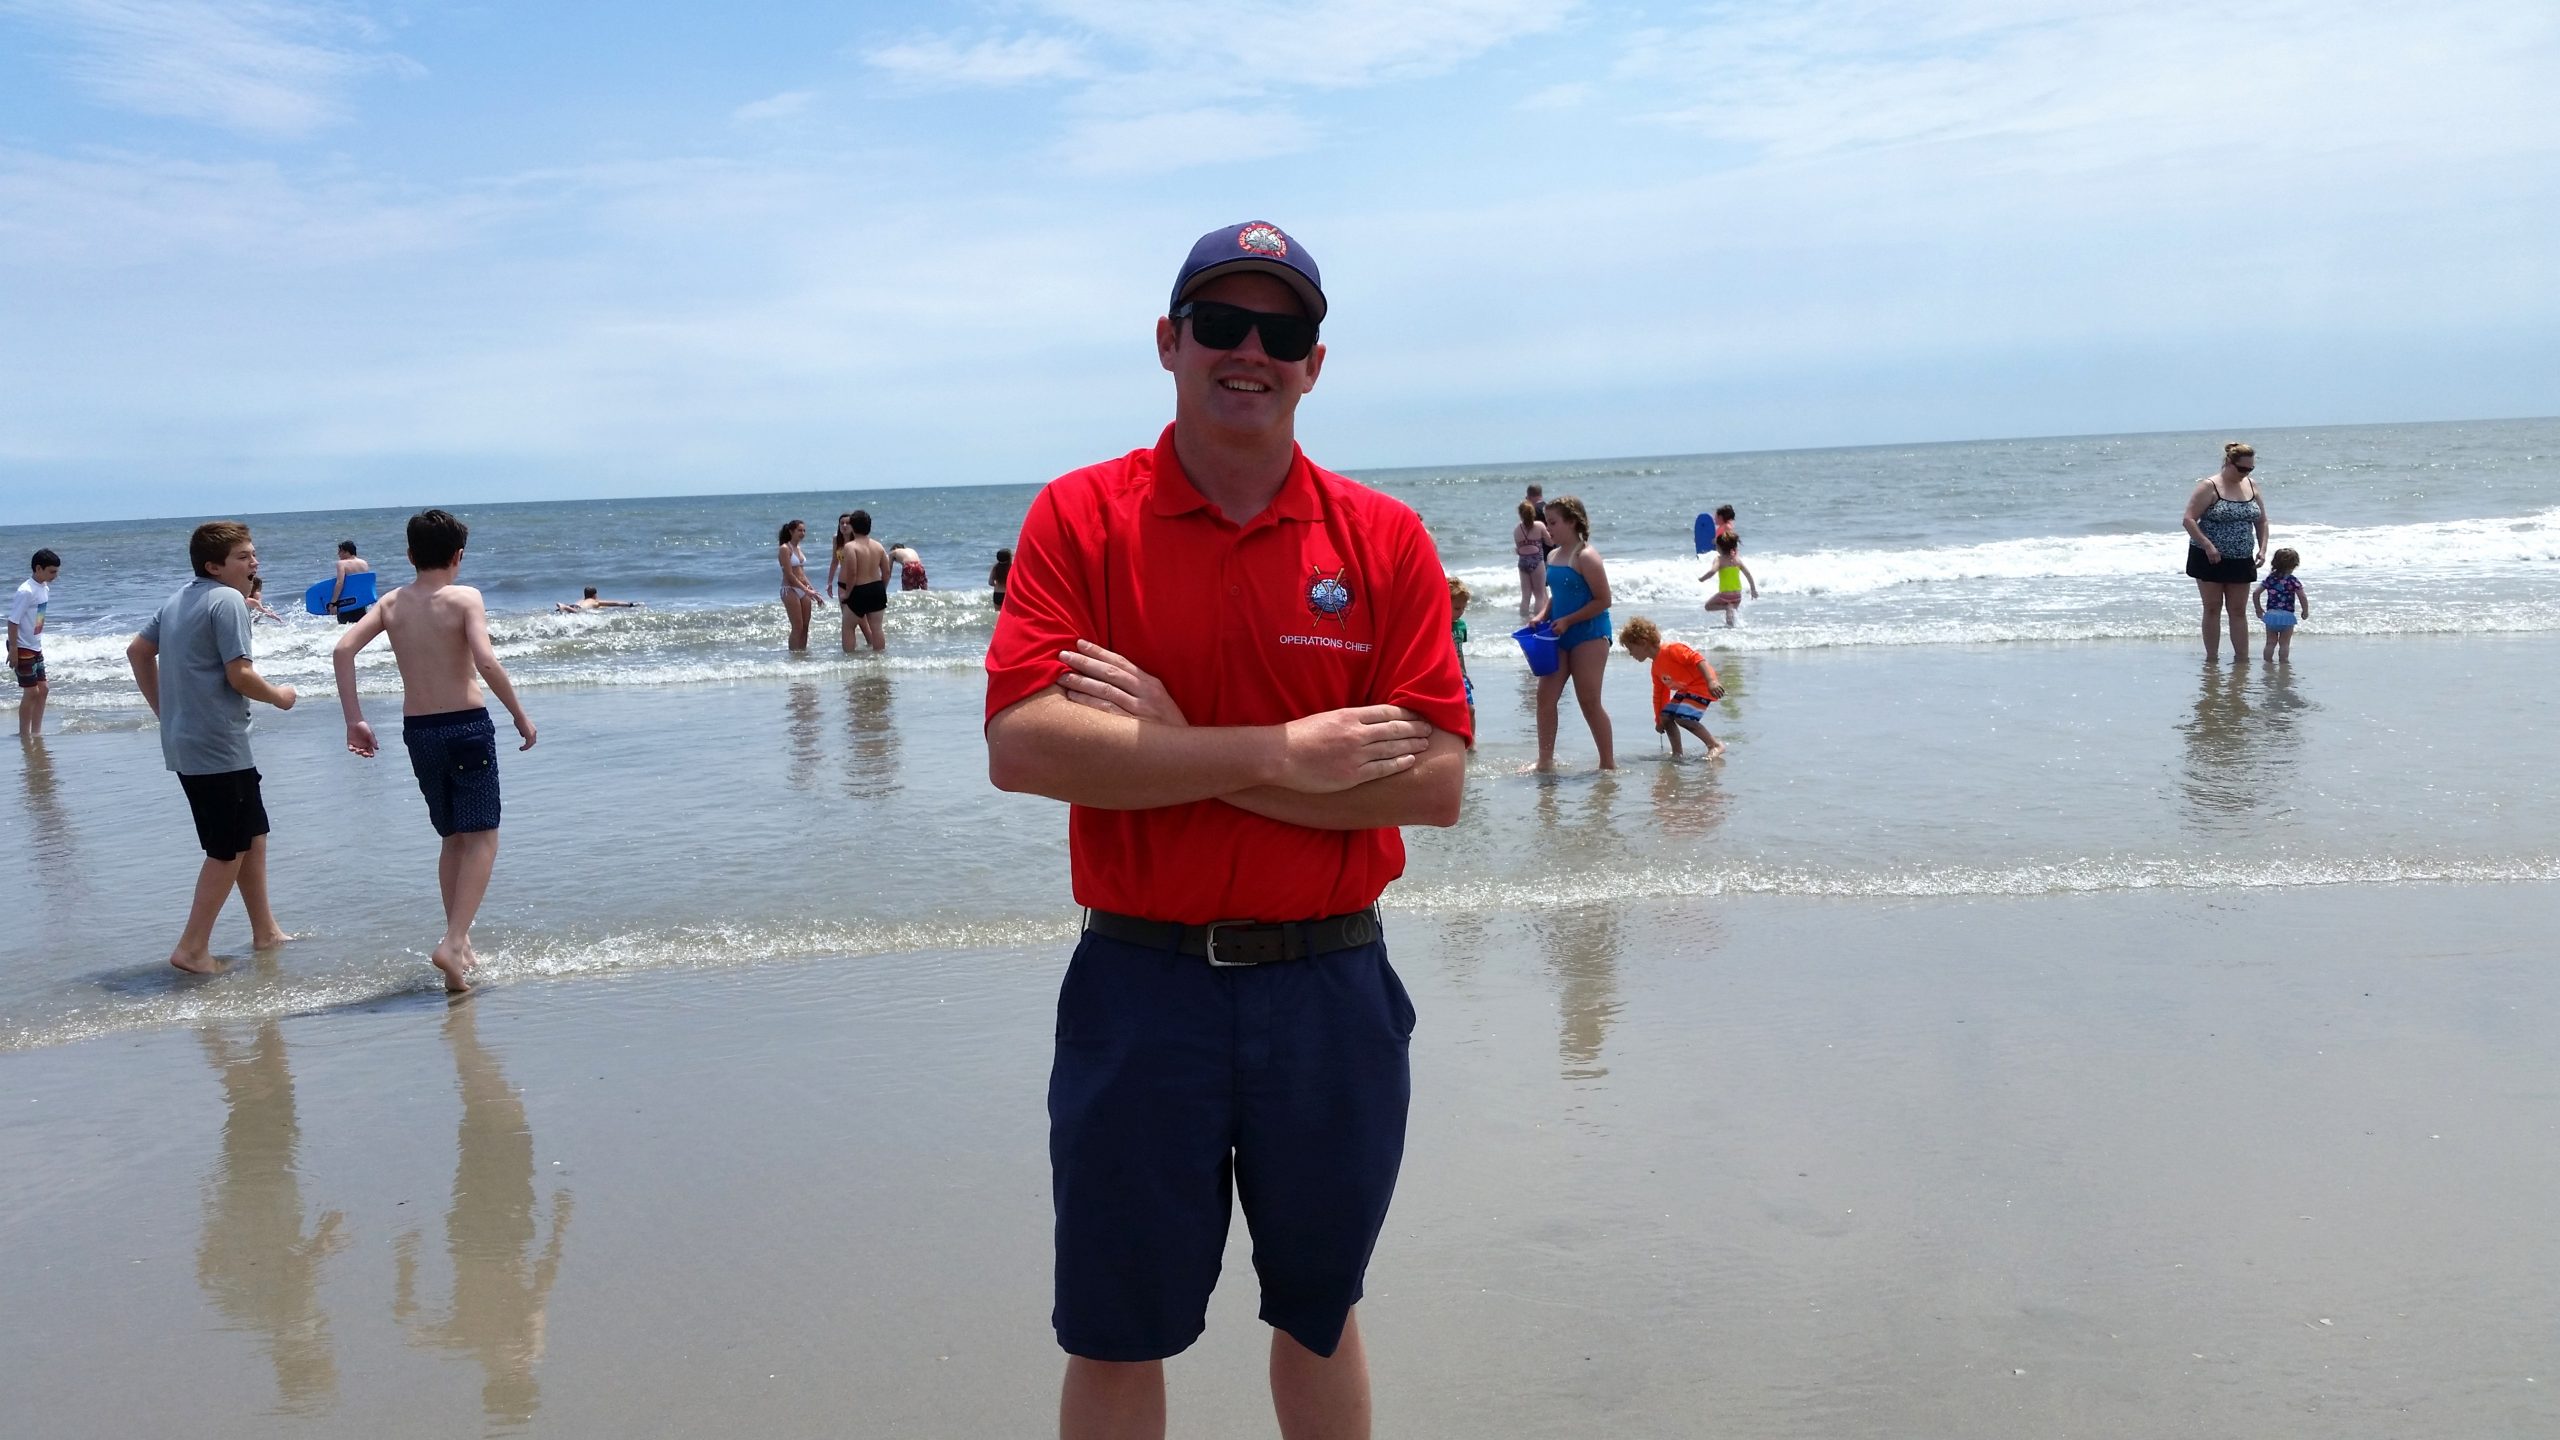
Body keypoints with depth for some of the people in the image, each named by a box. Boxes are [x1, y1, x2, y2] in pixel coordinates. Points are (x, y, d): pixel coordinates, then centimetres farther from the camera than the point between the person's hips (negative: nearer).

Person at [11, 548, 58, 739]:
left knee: (43, 688, 11)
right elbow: (13, 622, -19)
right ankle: (24, 735, 5)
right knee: (31, 691, -4)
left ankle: (36, 731, 19)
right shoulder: (26, 592, -21)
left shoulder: (45, 588, 4)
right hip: (22, 649, -8)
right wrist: (13, 650, -19)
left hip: (36, 647, 8)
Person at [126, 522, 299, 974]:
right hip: (219, 746, -10)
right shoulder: (228, 601, -14)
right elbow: (240, 676, -20)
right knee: (229, 851, -1)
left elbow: (137, 651, 21)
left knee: (253, 835, 18)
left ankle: (265, 931, 26)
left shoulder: (180, 599, 14)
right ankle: (192, 949, 2)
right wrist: (279, 696, -2)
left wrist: (163, 709, 22)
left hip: (185, 742, 10)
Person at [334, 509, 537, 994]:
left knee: (453, 839, 19)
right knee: (482, 837, -1)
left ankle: (459, 941, 22)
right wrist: (520, 715, -10)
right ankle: (453, 943, -15)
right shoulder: (465, 598, -8)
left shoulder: (392, 603, 6)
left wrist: (354, 720, 0)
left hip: (418, 731, 5)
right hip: (467, 726, -5)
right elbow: (486, 662, -21)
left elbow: (343, 650, -3)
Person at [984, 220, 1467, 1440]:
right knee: (1115, 1340, 15)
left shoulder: (1383, 539, -2)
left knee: (1318, 1317, 21)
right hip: (1140, 985, -1)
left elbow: (1431, 781, -11)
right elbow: (1021, 746, -17)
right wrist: (1276, 756, -19)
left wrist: (1180, 748, -16)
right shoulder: (1080, 518, -4)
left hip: (1332, 987, 1)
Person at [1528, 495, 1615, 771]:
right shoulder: (1553, 556, 10)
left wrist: (1568, 621, -18)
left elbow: (1603, 600, -16)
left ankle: (1608, 763, 10)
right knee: (1545, 696, 2)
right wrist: (1542, 615, 2)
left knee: (1589, 701, -2)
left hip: (1589, 634, -8)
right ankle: (1545, 761, 8)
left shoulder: (1586, 557, -14)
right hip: (1560, 636, 8)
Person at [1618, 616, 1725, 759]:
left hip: (1703, 684, -10)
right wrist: (1658, 720, 26)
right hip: (1685, 690, 10)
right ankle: (1677, 753, 11)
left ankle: (1716, 745, -12)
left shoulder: (1671, 649, -18)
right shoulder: (1655, 668, 13)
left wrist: (1711, 681, -37)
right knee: (1666, 716, 5)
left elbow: (1697, 659, -26)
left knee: (1682, 717, -23)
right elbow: (1659, 694, 23)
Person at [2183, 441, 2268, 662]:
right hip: (2210, 559, -4)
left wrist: (2262, 548, 1)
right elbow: (2189, 520, -15)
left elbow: (2261, 521, 15)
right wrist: (2208, 546, -23)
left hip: (2241, 560, 4)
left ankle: (2242, 659, 9)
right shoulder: (2209, 486, -10)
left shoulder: (2251, 485, 7)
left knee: (2238, 611, 6)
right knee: (2213, 609, 2)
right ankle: (2212, 659, 9)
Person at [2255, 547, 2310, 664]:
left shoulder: (2270, 579, 5)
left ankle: (2268, 662, 13)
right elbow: (2302, 597, -12)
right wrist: (2305, 611, 3)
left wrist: (2258, 608, 17)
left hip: (2271, 614, 3)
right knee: (2284, 644, 4)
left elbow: (2256, 593, 5)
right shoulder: (2292, 580, -7)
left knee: (2271, 642, 11)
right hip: (2286, 616, -3)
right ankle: (2283, 662, 4)